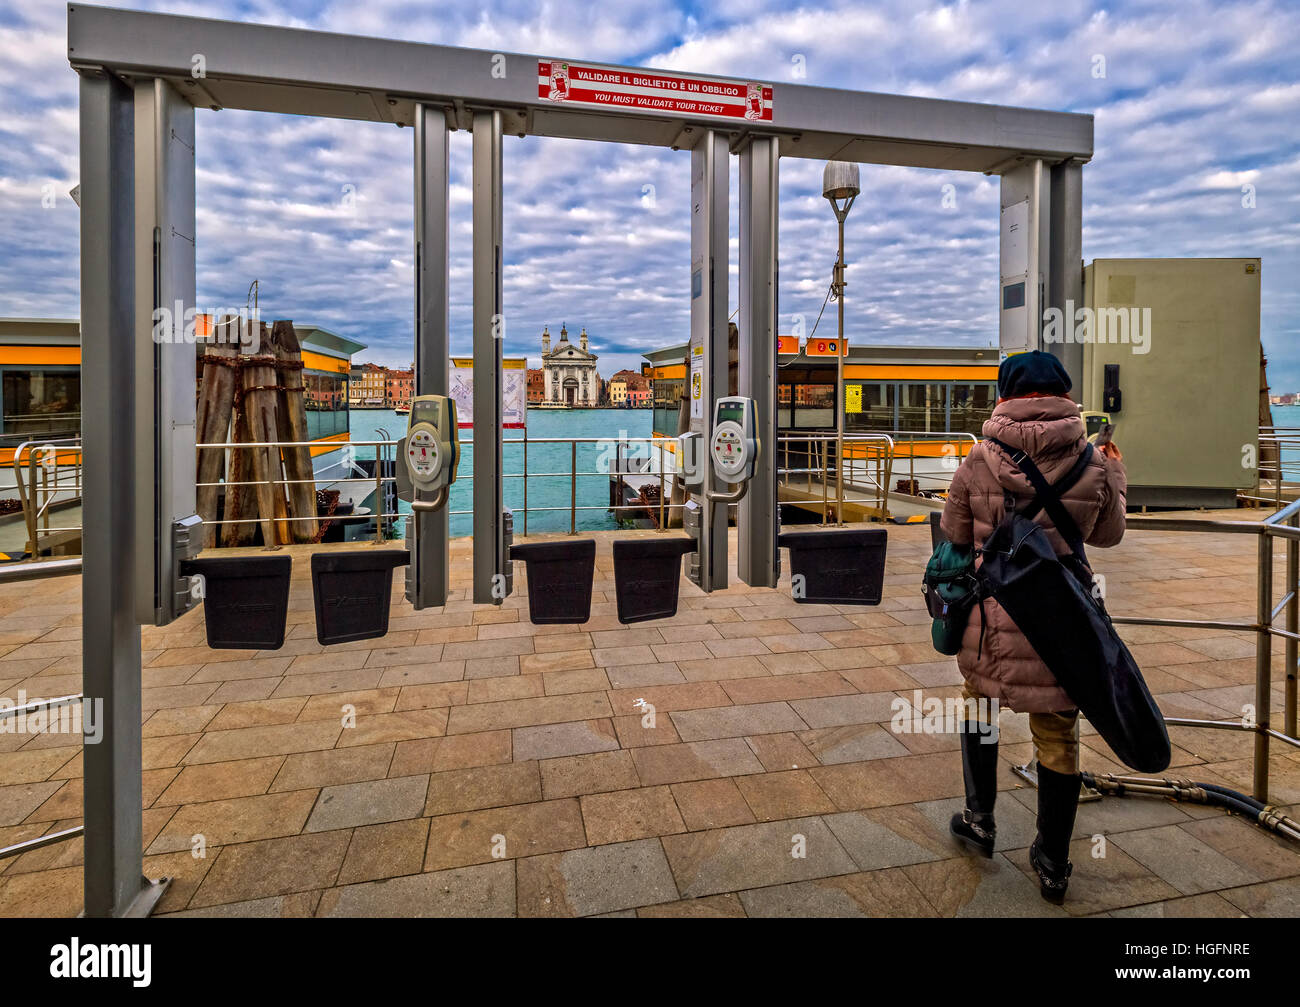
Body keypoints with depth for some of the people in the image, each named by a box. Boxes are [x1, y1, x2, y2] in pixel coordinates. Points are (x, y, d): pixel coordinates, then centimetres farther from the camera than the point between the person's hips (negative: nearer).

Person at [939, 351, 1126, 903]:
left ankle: (980, 817, 35)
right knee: (1058, 735, 14)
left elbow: (953, 538, -1)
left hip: (993, 613, -1)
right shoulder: (1093, 465, -6)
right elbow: (1108, 534, 12)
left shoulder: (979, 461, -10)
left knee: (979, 701, 25)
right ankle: (1053, 863, 29)